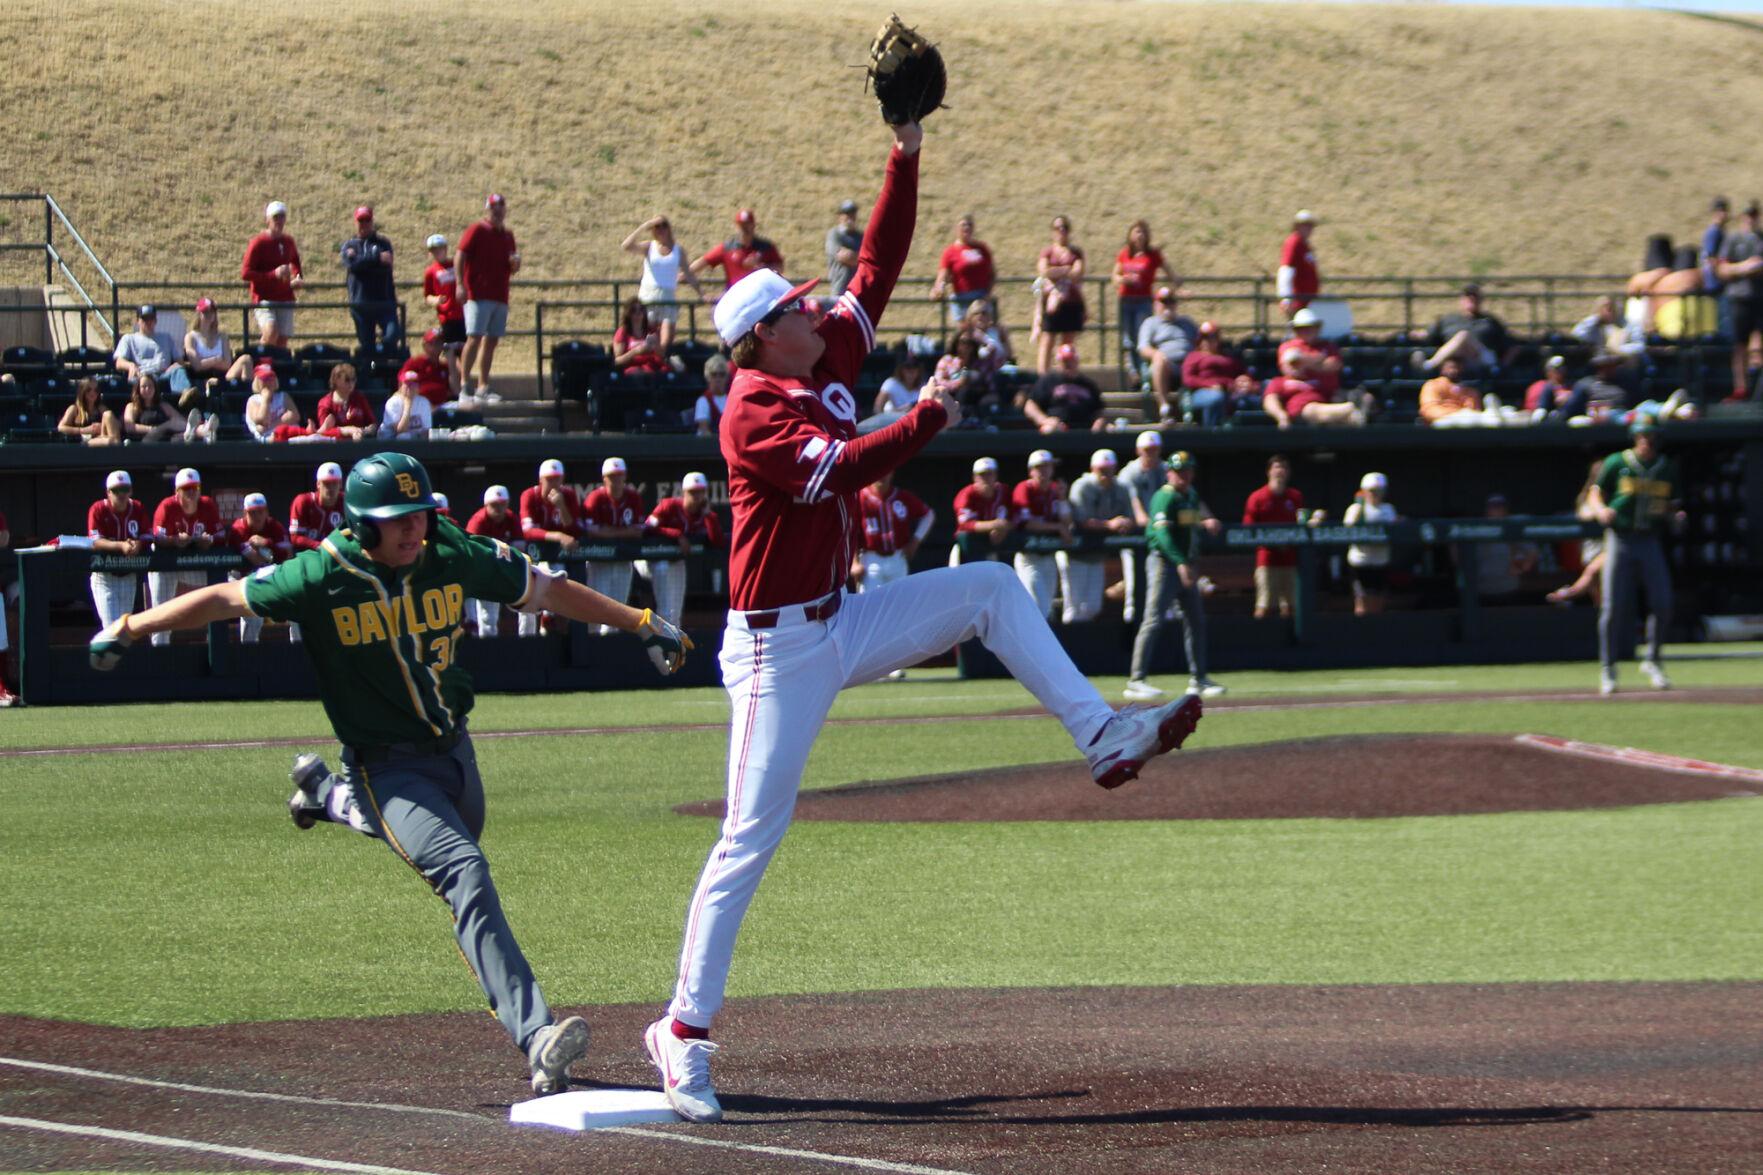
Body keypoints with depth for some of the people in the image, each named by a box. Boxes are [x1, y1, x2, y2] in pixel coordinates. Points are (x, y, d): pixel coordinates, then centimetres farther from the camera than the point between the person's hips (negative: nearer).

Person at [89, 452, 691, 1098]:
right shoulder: (322, 577, -16)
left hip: (454, 750, 6)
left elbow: (547, 590, 7)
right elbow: (225, 597, -5)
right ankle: (534, 1038, -39)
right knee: (464, 872, -27)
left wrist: (639, 622, 11)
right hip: (388, 768, -6)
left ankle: (325, 793, 49)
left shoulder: (455, 558, -6)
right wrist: (128, 629, -4)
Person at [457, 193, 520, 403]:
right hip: (478, 296, -7)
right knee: (475, 337, -14)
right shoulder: (476, 230, 0)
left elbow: (512, 270, 26)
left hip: (500, 297, 7)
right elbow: (460, 256, -8)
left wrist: (515, 263, 2)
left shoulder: (507, 236, 18)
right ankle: (464, 384, -14)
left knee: (492, 340, 7)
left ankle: (483, 387, 11)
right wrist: (461, 284, -18)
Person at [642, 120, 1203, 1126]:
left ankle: (1104, 738, 3)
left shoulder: (827, 366, 6)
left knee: (991, 588, 5)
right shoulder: (755, 411, -17)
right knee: (753, 835, -9)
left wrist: (907, 153, -3)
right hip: (778, 648, -8)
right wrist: (928, 418, -20)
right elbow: (843, 468, -32)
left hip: (842, 627, 8)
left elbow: (881, 263, 4)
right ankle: (686, 1032, -5)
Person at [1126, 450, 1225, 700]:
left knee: (1196, 621, 11)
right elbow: (1162, 533, -24)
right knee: (1154, 620, -13)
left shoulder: (1192, 495, 15)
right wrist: (1181, 563, -34)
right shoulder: (1165, 497, -12)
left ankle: (1198, 679, 20)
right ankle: (1137, 681, -16)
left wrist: (1208, 523, 5)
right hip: (1164, 561, -9)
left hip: (1185, 564, 9)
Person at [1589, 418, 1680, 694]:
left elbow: (1671, 504, 17)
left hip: (1650, 542, 3)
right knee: (1613, 607, -5)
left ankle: (1653, 661, 14)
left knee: (1662, 604, -5)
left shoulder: (1668, 468, 9)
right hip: (1620, 539, -3)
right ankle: (1607, 669, 5)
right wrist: (1601, 509, -15)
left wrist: (1675, 515, -5)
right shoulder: (1616, 463, 0)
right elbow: (1596, 493, 6)